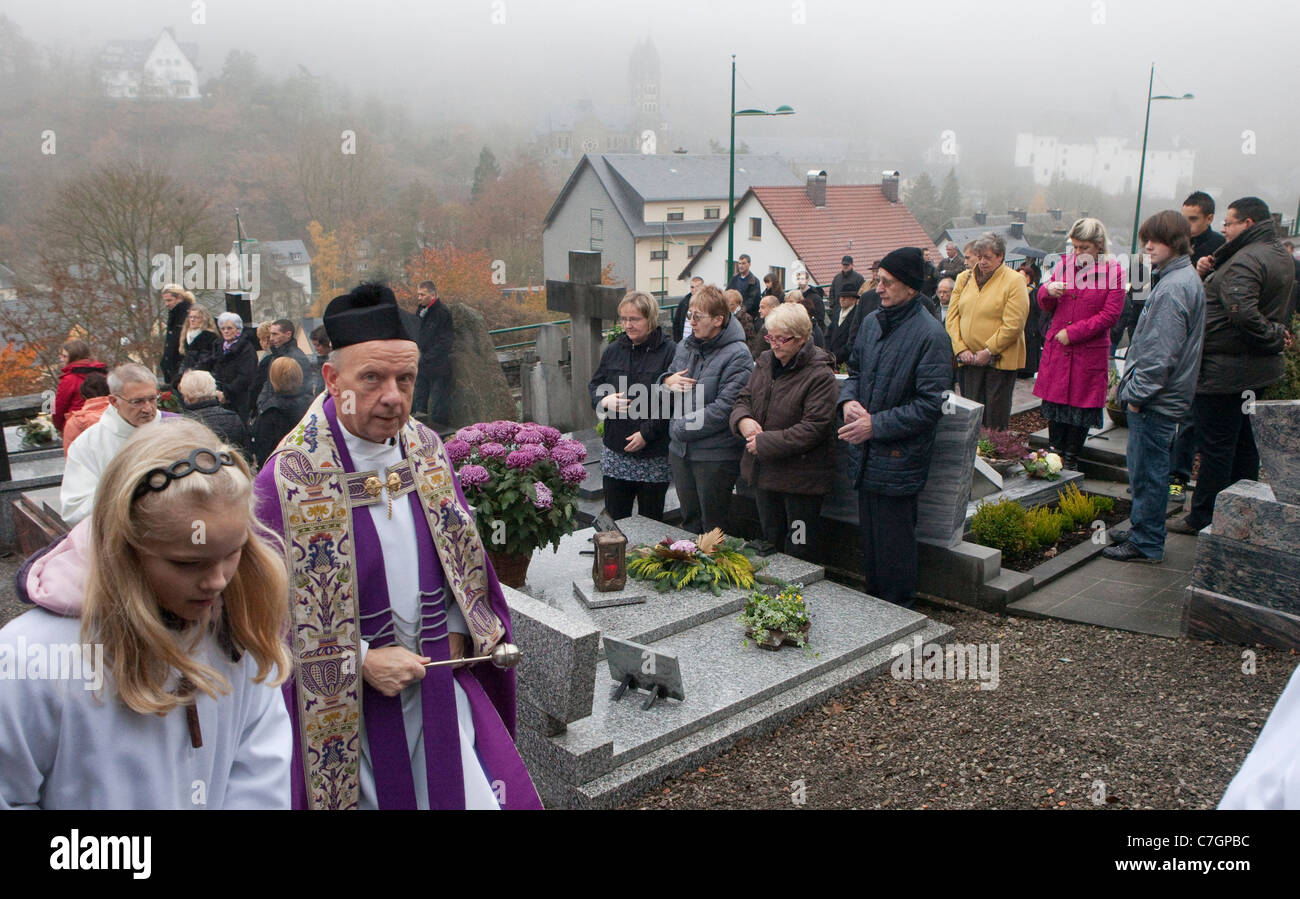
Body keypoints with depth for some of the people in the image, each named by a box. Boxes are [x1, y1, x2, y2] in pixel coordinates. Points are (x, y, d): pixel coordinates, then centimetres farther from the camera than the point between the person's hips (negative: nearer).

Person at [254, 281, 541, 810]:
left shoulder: (426, 450, -2)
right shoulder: (289, 478, -17)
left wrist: (456, 633, -1)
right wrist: (361, 661, -17)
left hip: (439, 680, 4)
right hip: (349, 702, -4)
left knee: (475, 791, 8)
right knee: (378, 794, 12)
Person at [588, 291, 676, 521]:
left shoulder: (669, 352, -9)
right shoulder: (613, 350, 9)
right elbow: (594, 385, 18)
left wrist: (647, 433, -17)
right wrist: (603, 401, -6)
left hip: (654, 455, -4)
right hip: (615, 451, 5)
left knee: (651, 521, 9)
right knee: (613, 520, 9)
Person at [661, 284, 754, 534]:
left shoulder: (737, 356, -15)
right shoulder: (686, 346, 8)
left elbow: (725, 408, -22)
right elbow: (666, 378, 20)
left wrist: (681, 428, -16)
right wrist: (668, 382, -5)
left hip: (716, 455, -7)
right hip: (680, 450, 7)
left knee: (713, 527, 6)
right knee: (689, 519, 20)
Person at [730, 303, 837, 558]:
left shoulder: (820, 375, -16)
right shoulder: (765, 362, 7)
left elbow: (814, 428, -22)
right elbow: (743, 398, 15)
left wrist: (765, 443, -20)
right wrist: (743, 420, -10)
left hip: (801, 478, -7)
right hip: (765, 473, 7)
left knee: (797, 553, 3)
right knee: (770, 544, 20)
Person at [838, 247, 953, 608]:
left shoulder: (930, 335, -15)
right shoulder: (872, 322, 9)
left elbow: (930, 404, -18)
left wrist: (876, 425, -19)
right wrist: (848, 399, 0)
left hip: (900, 457, -7)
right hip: (868, 454, 7)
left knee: (894, 542, 2)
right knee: (869, 535, 18)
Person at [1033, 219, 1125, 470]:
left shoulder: (1113, 271, -4)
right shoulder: (1064, 265, 7)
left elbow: (1110, 314, -8)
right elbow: (1046, 307, 13)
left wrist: (1072, 332, -12)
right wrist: (1048, 291, -10)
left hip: (1090, 352, -3)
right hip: (1057, 348, 3)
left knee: (1082, 403, 5)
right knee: (1055, 400, 6)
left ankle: (1071, 458, 18)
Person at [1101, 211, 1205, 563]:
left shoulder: (1174, 287, -19)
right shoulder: (1186, 279, 15)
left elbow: (1162, 351, -23)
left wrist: (1138, 392, -16)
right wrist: (1135, 388, 18)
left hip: (1155, 400, -10)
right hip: (1157, 396, 10)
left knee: (1148, 471, -2)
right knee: (1147, 468, 17)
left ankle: (1146, 543, 7)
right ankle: (1142, 532, 28)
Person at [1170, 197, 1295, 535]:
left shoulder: (1244, 261, -20)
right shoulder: (1281, 256, 13)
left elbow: (1244, 313, -33)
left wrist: (1273, 336, -14)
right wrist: (1209, 272, -5)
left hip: (1225, 369, -10)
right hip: (1258, 367, 10)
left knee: (1215, 446, -1)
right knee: (1243, 442, 18)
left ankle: (1203, 517, 9)